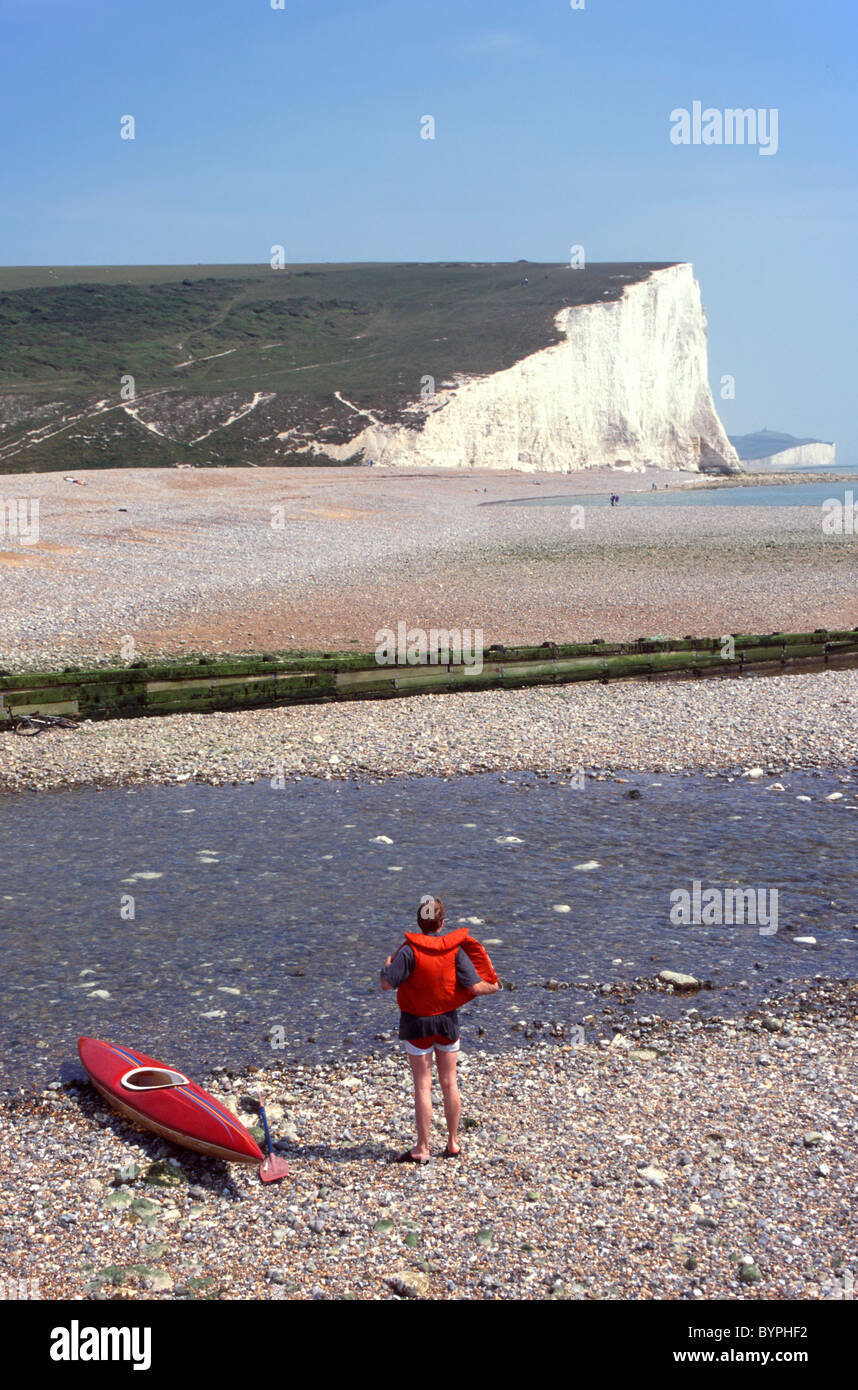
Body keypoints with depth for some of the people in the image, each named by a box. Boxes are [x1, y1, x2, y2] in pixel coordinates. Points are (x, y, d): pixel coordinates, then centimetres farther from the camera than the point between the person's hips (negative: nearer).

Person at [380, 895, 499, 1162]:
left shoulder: (410, 950, -17)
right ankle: (453, 1143, 22)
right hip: (447, 1020, 3)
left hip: (416, 1022, -3)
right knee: (449, 1083, 13)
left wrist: (387, 965, 1)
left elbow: (387, 984, -19)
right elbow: (474, 986, -12)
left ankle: (422, 1149, 5)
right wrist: (491, 986, 9)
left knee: (423, 1085, 2)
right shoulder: (455, 949, -8)